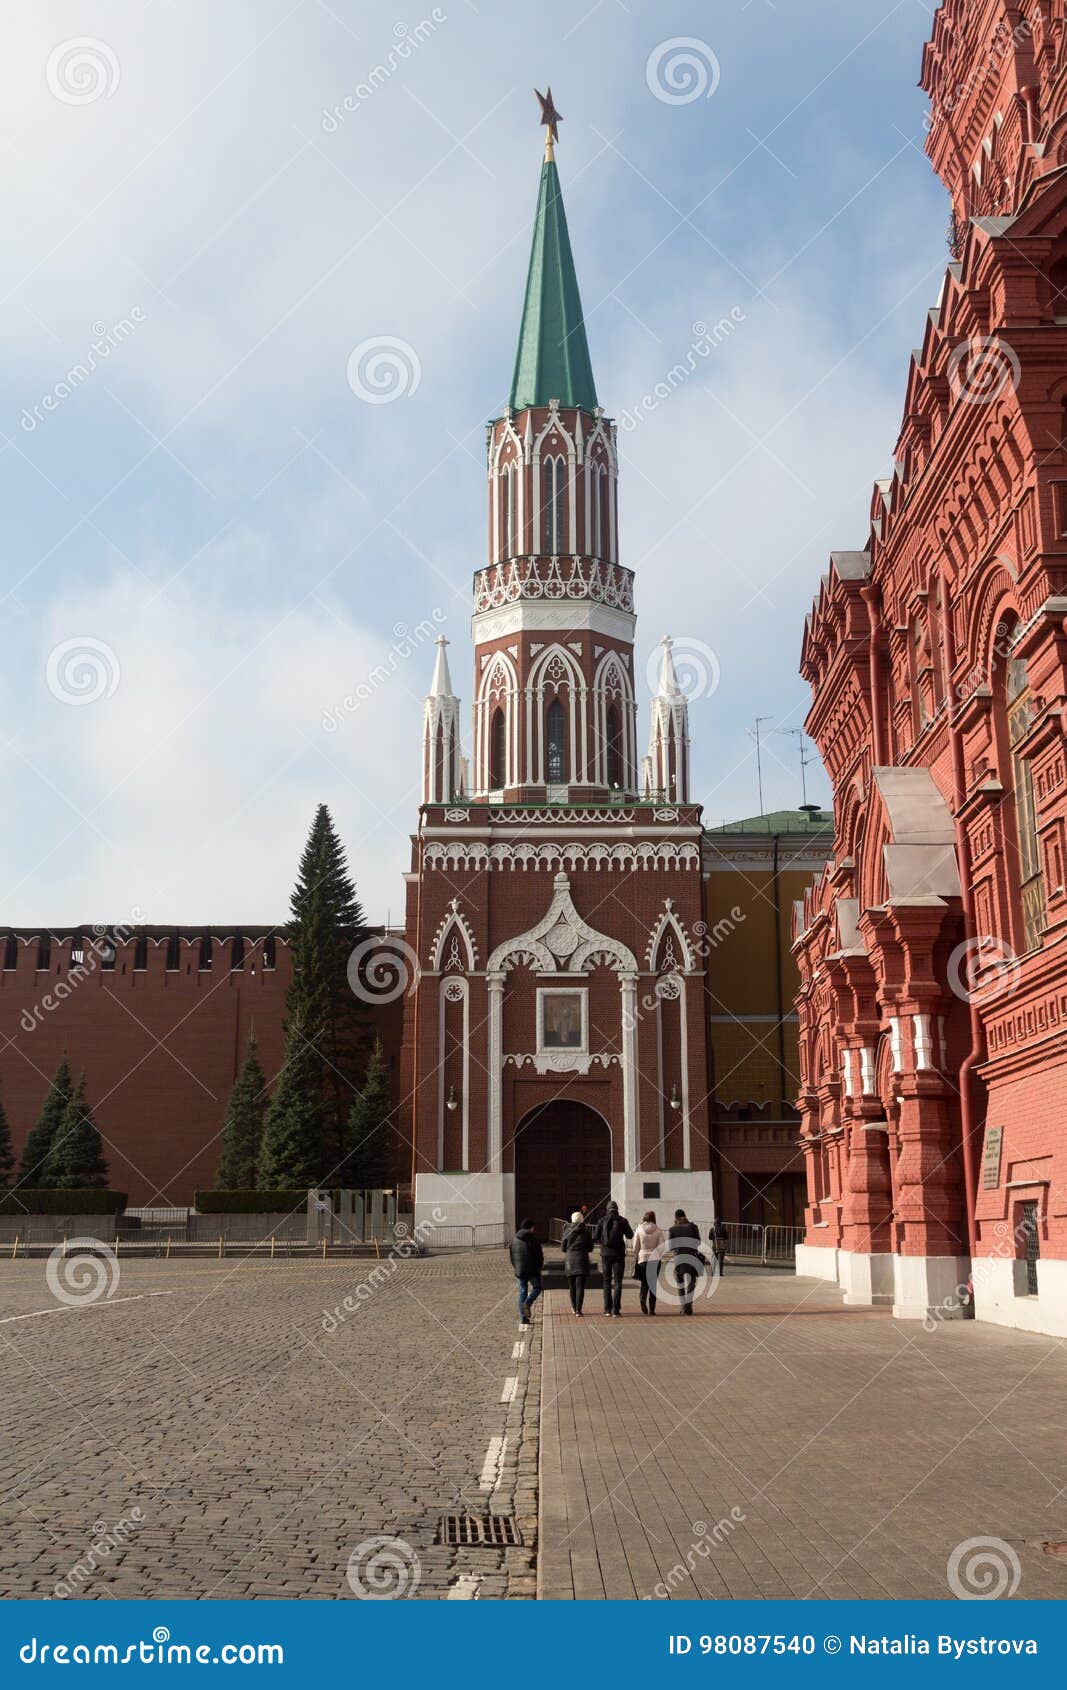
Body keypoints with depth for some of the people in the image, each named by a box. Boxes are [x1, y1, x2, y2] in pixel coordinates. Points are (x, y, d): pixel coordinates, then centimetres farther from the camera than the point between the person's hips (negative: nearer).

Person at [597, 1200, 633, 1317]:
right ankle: (616, 1310, -7)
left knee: (607, 1281, 12)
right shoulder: (622, 1220, -2)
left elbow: (596, 1236, -3)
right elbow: (630, 1235, 5)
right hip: (618, 1254, -1)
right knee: (617, 1282, 1)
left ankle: (607, 1309, 10)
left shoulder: (603, 1220, -1)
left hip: (606, 1253, 1)